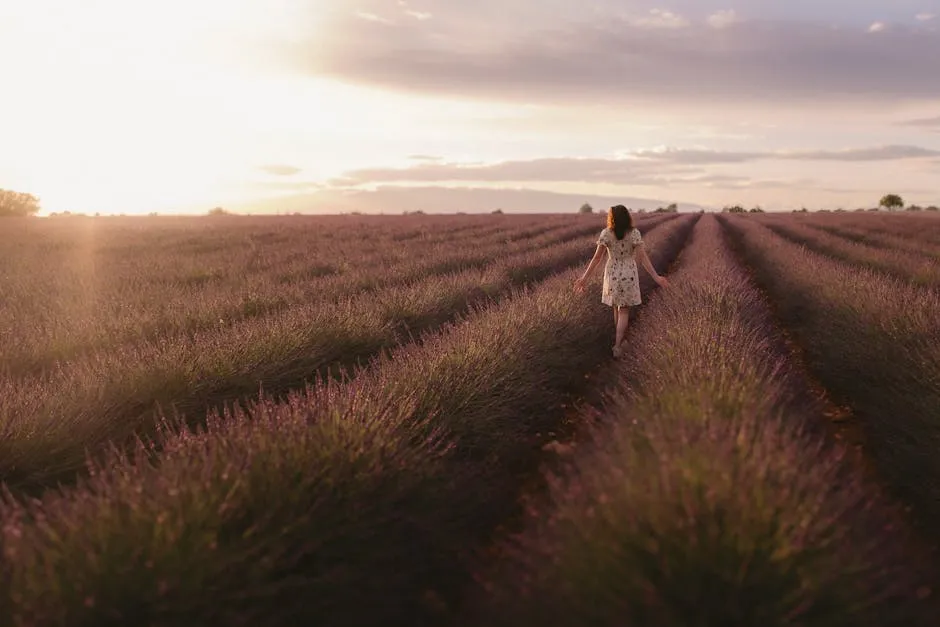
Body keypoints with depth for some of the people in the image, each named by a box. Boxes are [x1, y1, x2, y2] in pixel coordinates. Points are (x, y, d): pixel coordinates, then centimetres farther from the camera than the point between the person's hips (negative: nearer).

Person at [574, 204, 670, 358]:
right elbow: (643, 257, -16)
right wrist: (656, 277, -13)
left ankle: (619, 338, 37)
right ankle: (617, 345, -5)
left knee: (617, 308, 22)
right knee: (624, 311, 7)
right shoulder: (634, 233, -13)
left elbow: (597, 258, -12)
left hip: (612, 275, 1)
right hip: (629, 276, -1)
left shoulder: (606, 234, -12)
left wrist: (584, 278, -7)